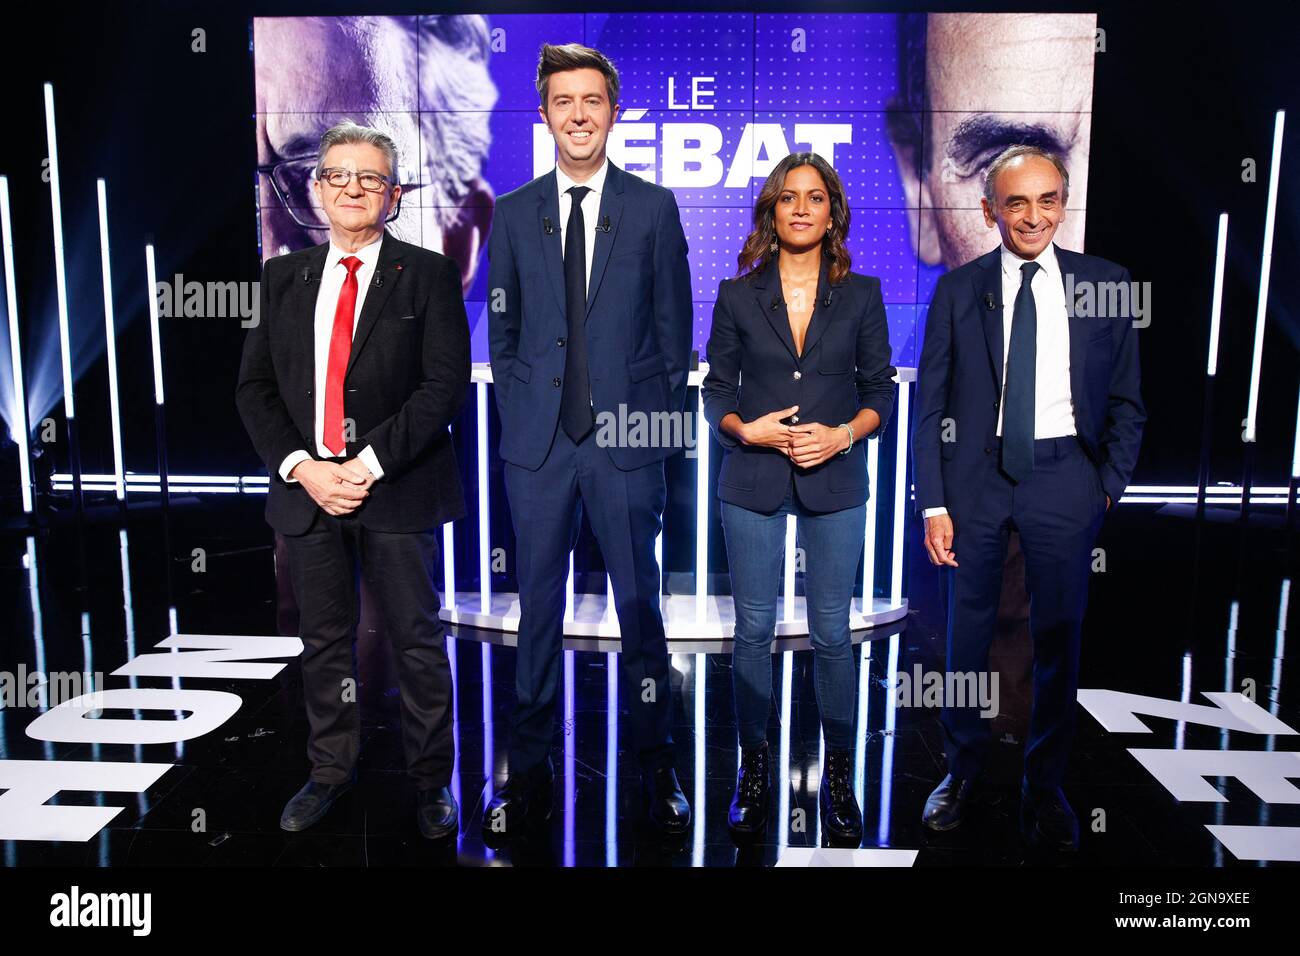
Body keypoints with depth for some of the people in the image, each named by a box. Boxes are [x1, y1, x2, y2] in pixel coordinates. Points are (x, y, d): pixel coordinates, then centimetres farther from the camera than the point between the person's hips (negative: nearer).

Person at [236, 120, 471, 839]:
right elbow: (255, 385, 7)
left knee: (417, 643, 5)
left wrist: (370, 464, -16)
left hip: (397, 490, -3)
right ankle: (331, 772, 32)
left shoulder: (428, 275, 0)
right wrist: (300, 467, -8)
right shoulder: (283, 277, 11)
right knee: (323, 642, 14)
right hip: (306, 488, 4)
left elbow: (445, 384, -10)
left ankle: (431, 780, 21)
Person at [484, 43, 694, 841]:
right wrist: (521, 411, 5)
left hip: (627, 437, -1)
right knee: (538, 609, 8)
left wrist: (661, 416, 1)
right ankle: (531, 775, 23)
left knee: (640, 604, 7)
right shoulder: (514, 213, 9)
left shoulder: (653, 207, 4)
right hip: (538, 442, 2)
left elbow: (673, 325, 5)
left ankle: (656, 767, 24)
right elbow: (502, 330, 12)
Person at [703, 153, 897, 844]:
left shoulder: (861, 295, 5)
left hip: (834, 482, 0)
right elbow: (716, 393, 6)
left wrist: (843, 434, -11)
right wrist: (747, 429, -13)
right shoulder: (737, 295, 4)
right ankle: (753, 769, 21)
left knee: (831, 634, 5)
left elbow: (880, 391, 6)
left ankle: (838, 774, 21)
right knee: (753, 630, 6)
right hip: (752, 482, 0)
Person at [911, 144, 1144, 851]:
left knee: (1058, 637, 8)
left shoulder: (1104, 285, 2)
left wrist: (1108, 486, -1)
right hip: (976, 477, 0)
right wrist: (933, 504, -5)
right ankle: (962, 772, 30)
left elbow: (1125, 403, 8)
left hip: (1063, 479, 0)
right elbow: (930, 405, 0)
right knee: (968, 633, 10)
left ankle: (1044, 789, 27)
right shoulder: (958, 289, 0)